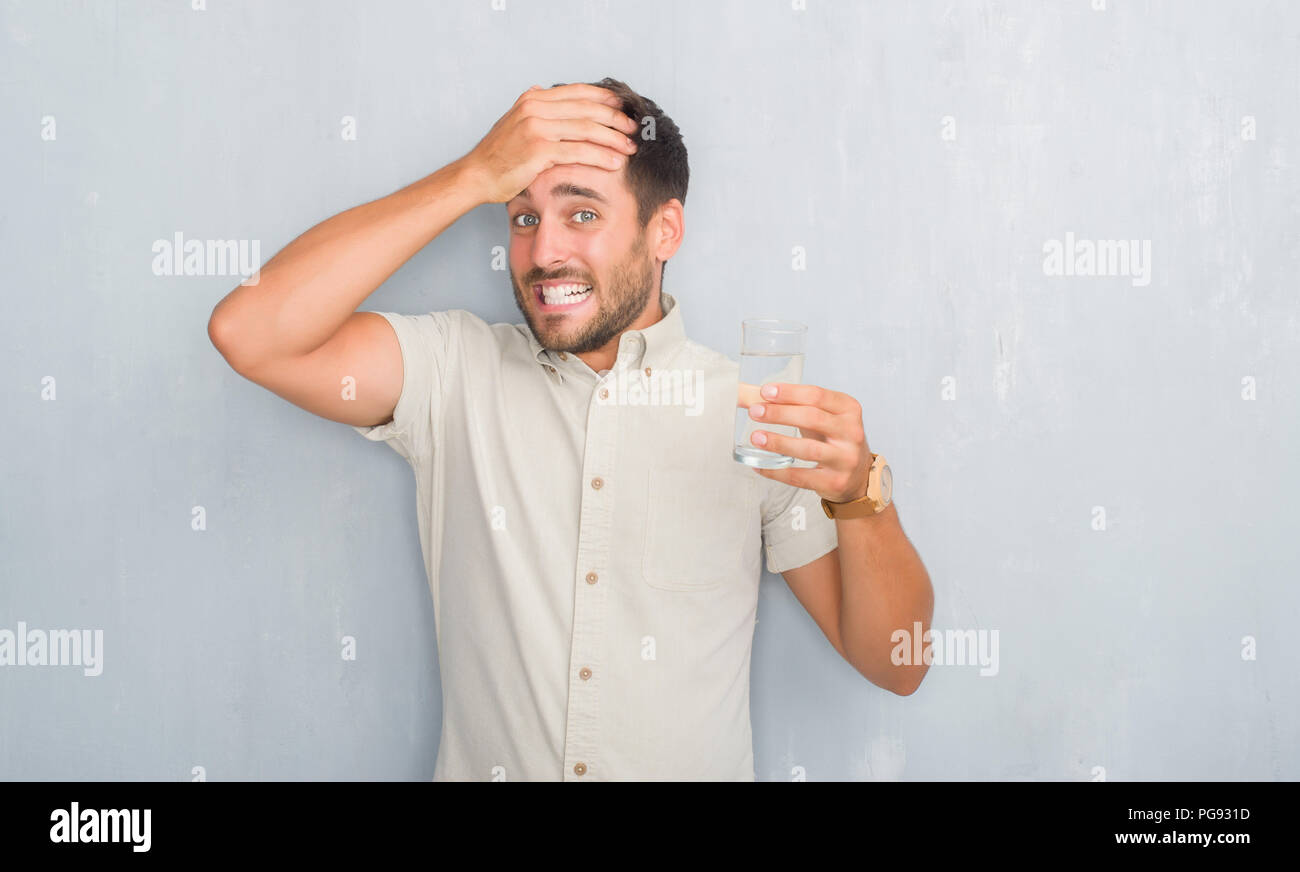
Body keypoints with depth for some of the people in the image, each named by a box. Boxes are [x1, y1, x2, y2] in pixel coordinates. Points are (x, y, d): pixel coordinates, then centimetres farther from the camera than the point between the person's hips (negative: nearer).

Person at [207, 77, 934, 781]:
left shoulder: (756, 413, -3)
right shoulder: (457, 372, 1)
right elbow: (252, 332, -14)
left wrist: (859, 493, -20)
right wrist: (476, 175, -14)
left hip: (701, 765, 0)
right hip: (482, 765, 1)